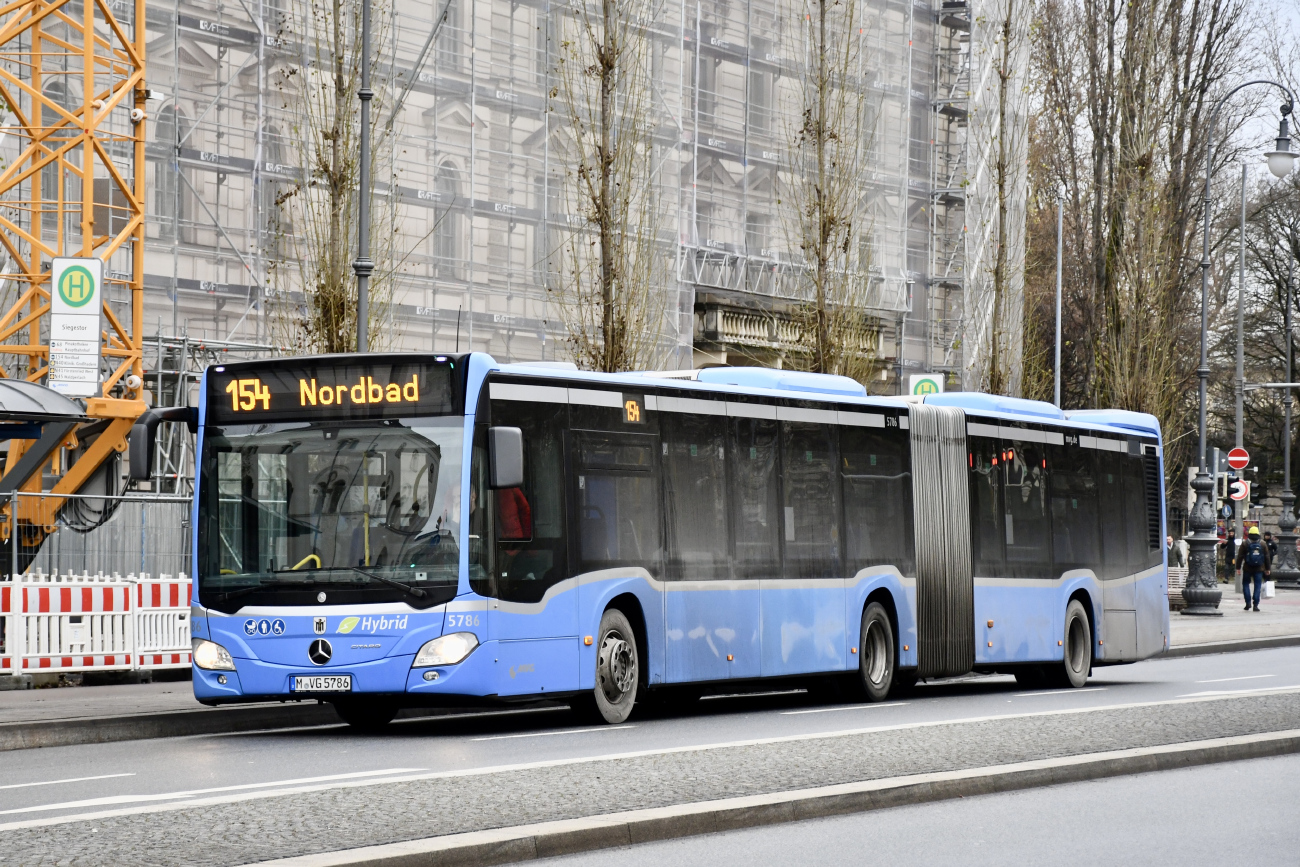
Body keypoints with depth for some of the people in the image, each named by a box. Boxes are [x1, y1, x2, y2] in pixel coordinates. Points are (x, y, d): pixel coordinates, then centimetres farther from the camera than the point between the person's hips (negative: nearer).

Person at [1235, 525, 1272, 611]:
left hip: (1247, 569, -1)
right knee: (1257, 586, 5)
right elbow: (1267, 557, 8)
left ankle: (1248, 602, 1)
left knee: (1246, 584, 12)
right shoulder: (1263, 544, 3)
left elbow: (1240, 556, -3)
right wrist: (1268, 569, 15)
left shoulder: (1245, 544, -3)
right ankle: (1256, 605, -2)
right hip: (1259, 569, 1)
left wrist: (1238, 567, 3)